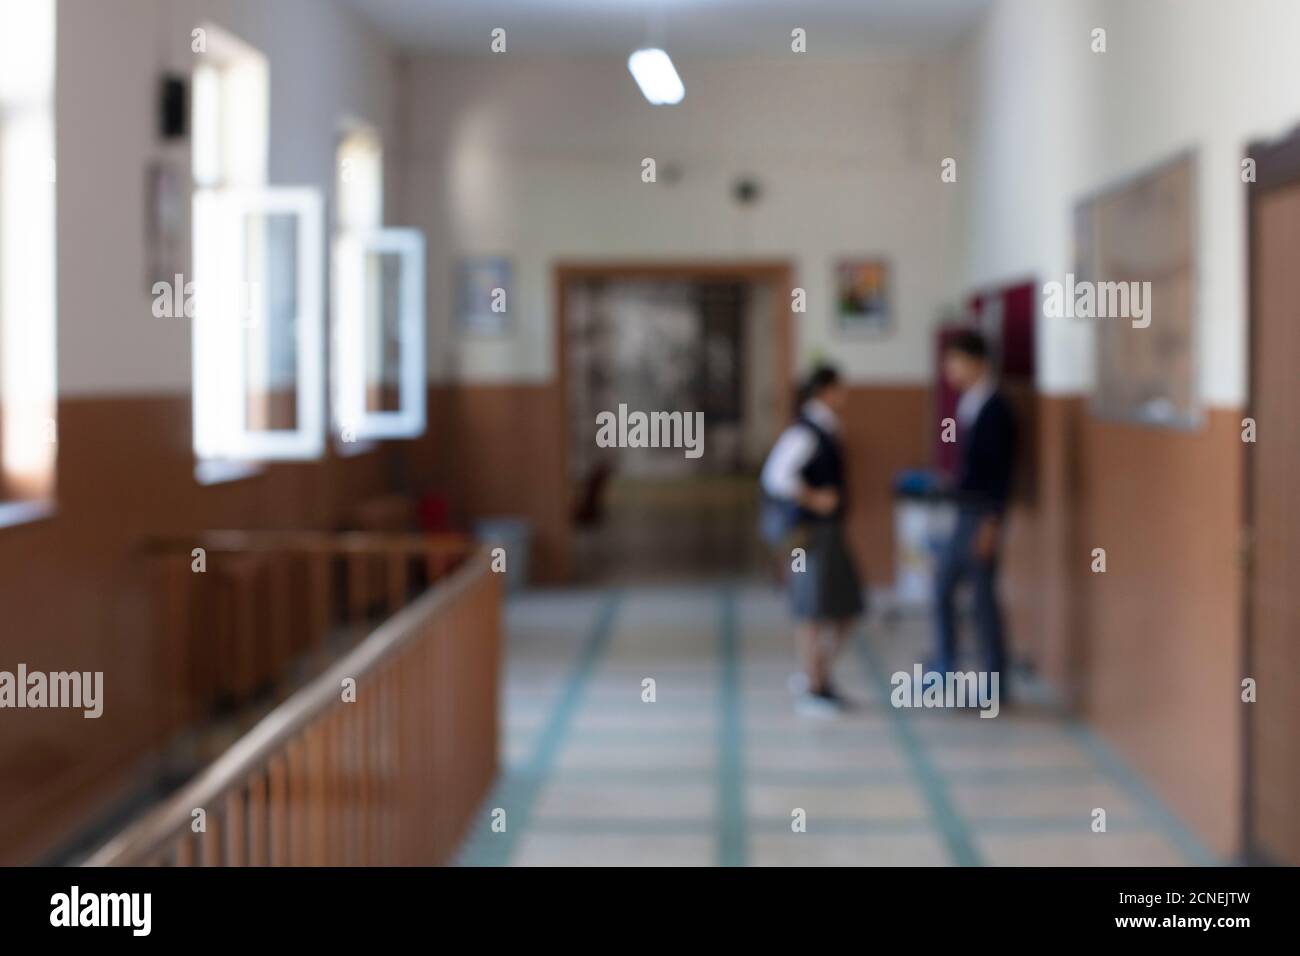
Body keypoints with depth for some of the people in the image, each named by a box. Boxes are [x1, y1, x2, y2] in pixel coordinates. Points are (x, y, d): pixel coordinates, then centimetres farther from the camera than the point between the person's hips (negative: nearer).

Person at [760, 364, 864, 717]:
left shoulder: (827, 432, 13)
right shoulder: (804, 432, -16)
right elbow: (777, 476, -26)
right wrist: (814, 500, -21)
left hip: (831, 532, 9)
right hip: (809, 533, -9)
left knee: (846, 608, 10)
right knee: (814, 611, -3)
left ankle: (816, 677, 21)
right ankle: (813, 692, 6)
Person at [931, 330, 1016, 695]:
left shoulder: (995, 409, -15)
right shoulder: (969, 404, 9)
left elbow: (1001, 470, -18)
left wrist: (991, 524, -20)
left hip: (982, 515, -9)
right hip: (966, 512, 9)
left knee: (983, 596, -2)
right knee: (942, 585, 11)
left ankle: (995, 682, 8)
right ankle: (944, 668, 19)